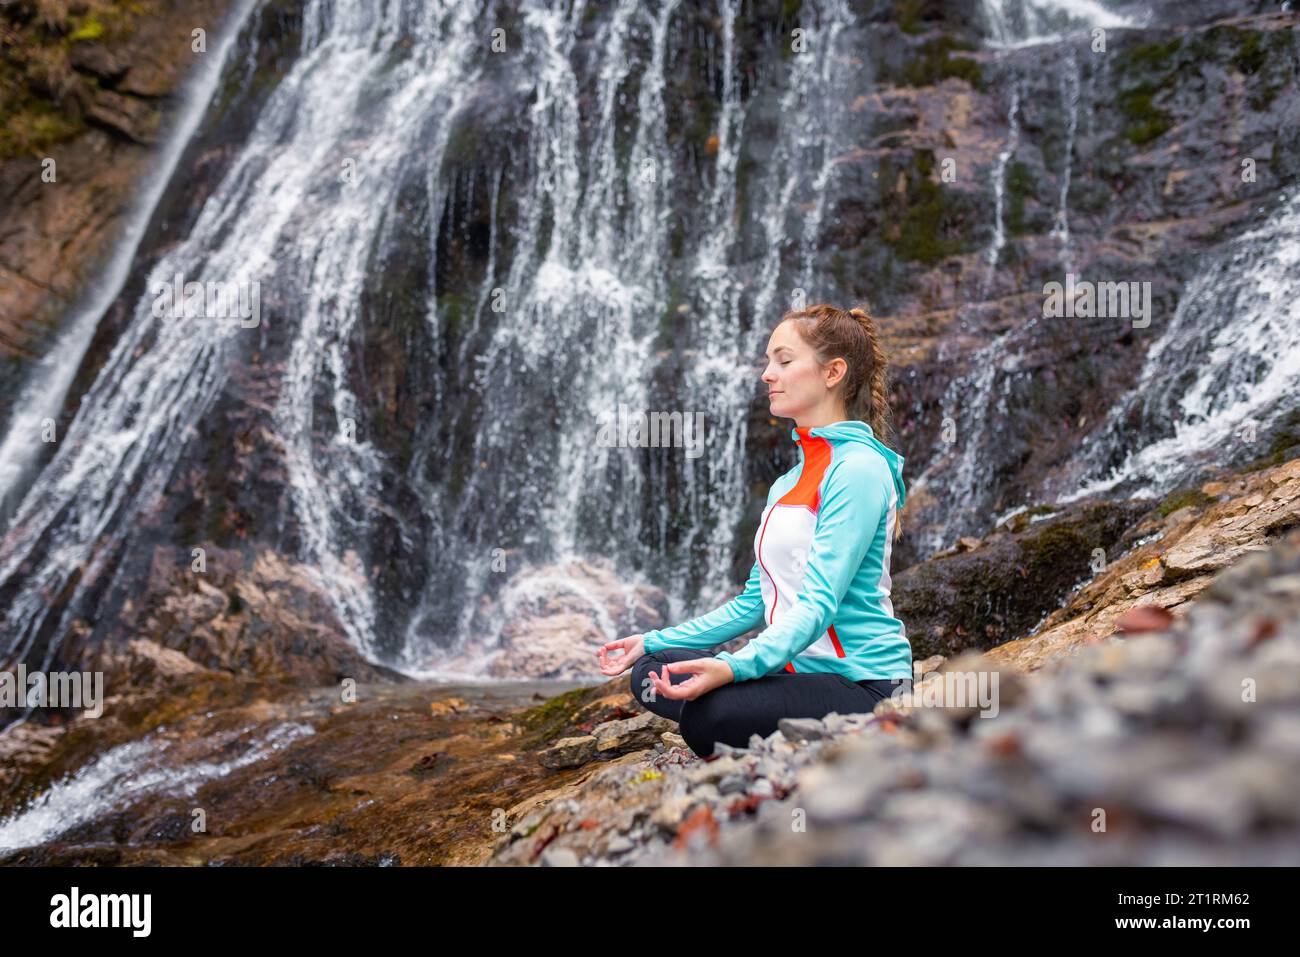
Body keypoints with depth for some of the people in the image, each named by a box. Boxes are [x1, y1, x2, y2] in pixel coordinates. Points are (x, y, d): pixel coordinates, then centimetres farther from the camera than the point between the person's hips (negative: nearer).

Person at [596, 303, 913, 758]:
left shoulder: (858, 469, -13)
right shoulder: (787, 483, 16)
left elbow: (819, 603, -23)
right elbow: (756, 600, 18)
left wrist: (736, 666, -37)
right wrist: (653, 642, 15)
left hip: (860, 683, -9)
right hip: (796, 668, 9)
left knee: (709, 715, -31)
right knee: (650, 672, -3)